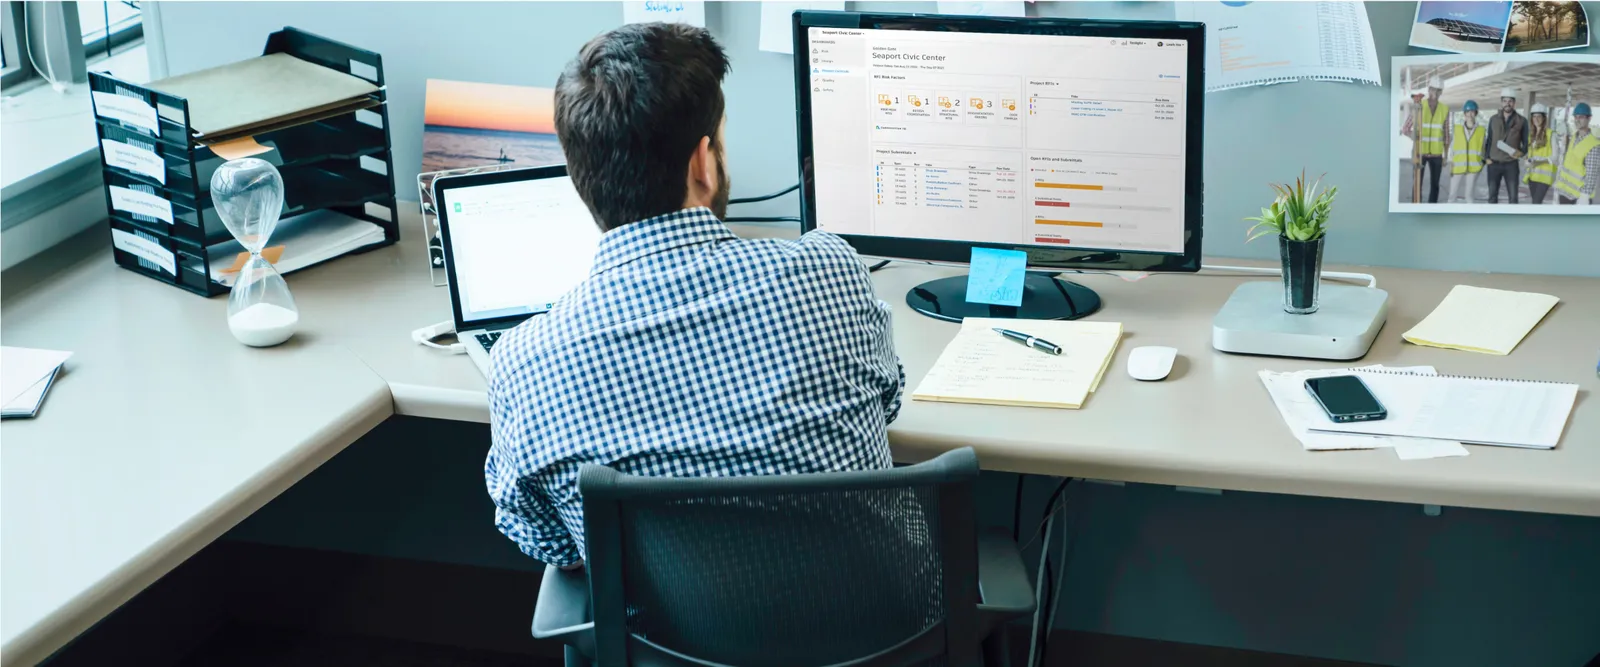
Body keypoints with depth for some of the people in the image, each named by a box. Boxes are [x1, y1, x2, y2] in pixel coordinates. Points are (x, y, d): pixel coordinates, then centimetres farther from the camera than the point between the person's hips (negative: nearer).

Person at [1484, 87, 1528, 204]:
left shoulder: (1521, 121, 1)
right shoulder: (1493, 119, 8)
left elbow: (1526, 142, 5)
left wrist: (1522, 152, -14)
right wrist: (1487, 157, 3)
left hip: (1511, 164, -2)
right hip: (1494, 164, 2)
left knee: (1513, 197, -2)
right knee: (1492, 195, 5)